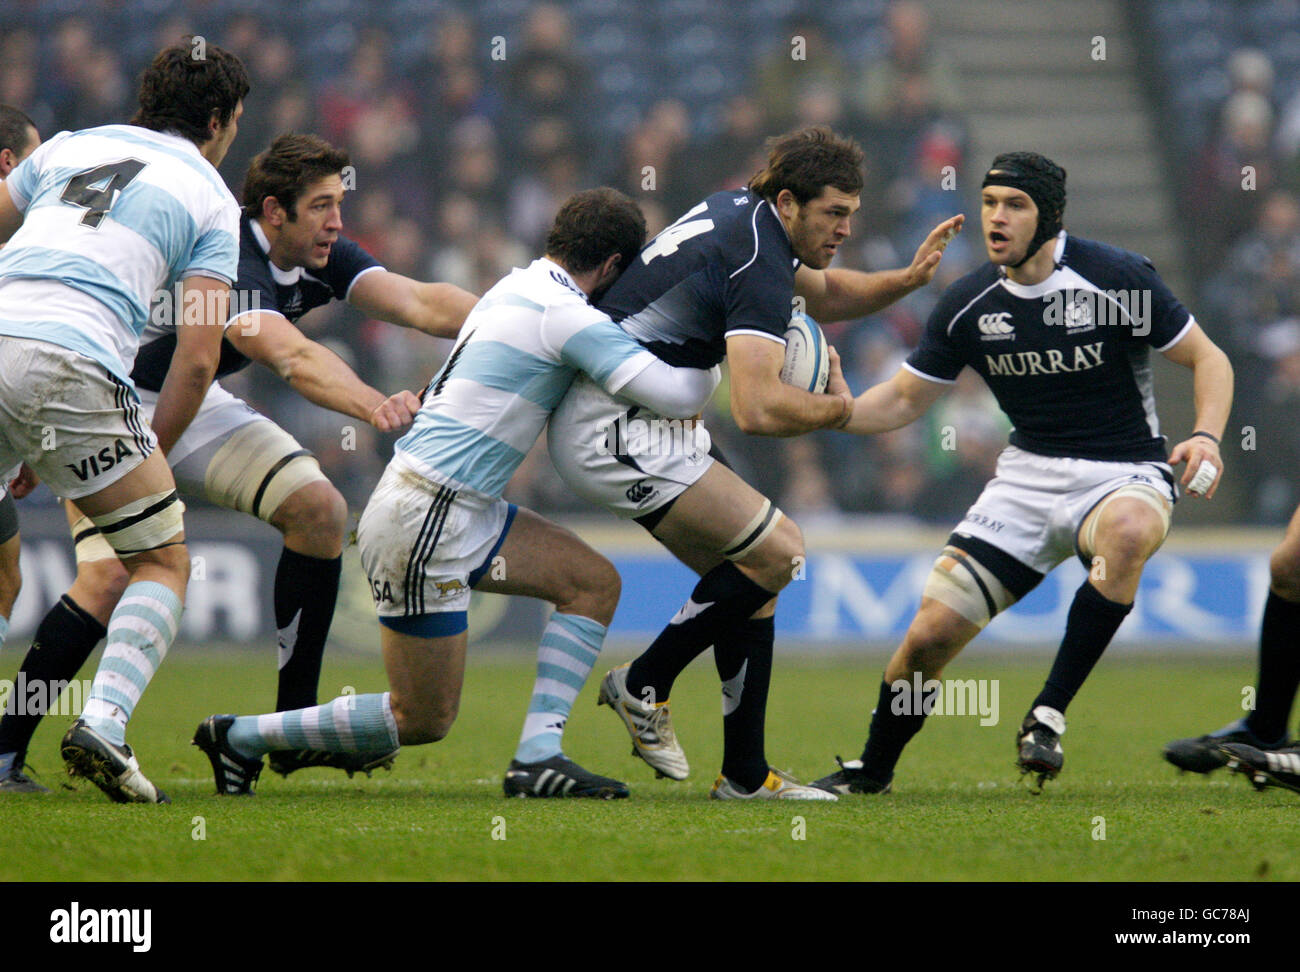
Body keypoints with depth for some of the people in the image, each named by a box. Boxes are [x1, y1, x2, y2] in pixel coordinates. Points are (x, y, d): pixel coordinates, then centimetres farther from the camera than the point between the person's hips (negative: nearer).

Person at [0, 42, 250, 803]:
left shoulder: (70, 147, 27)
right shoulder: (211, 199, 15)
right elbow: (198, 361, 7)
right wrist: (152, 454, 18)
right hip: (74, 362, -4)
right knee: (164, 562, 10)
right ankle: (104, 724, -11)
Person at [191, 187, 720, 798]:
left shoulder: (518, 289, 12)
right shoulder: (566, 314, -16)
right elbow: (677, 396, -18)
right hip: (423, 518, -10)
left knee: (594, 582, 7)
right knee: (424, 719, 1)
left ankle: (536, 756, 1)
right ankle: (242, 738, 11)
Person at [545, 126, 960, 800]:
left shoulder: (738, 212, 13)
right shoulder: (760, 263, -19)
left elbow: (821, 294, 31)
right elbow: (756, 409, -30)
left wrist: (907, 280, 13)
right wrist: (837, 409, -10)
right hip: (616, 432, -11)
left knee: (752, 573, 8)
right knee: (776, 550, -13)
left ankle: (745, 774, 8)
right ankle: (644, 684, 1)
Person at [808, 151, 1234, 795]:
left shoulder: (1117, 278, -13)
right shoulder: (968, 305, -1)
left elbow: (1207, 358, -5)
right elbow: (903, 400, 10)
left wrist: (1206, 436, -23)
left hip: (1122, 474, -4)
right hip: (1029, 474, 4)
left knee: (1128, 532, -41)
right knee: (931, 632, -6)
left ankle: (1047, 715, -30)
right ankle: (872, 771, 22)